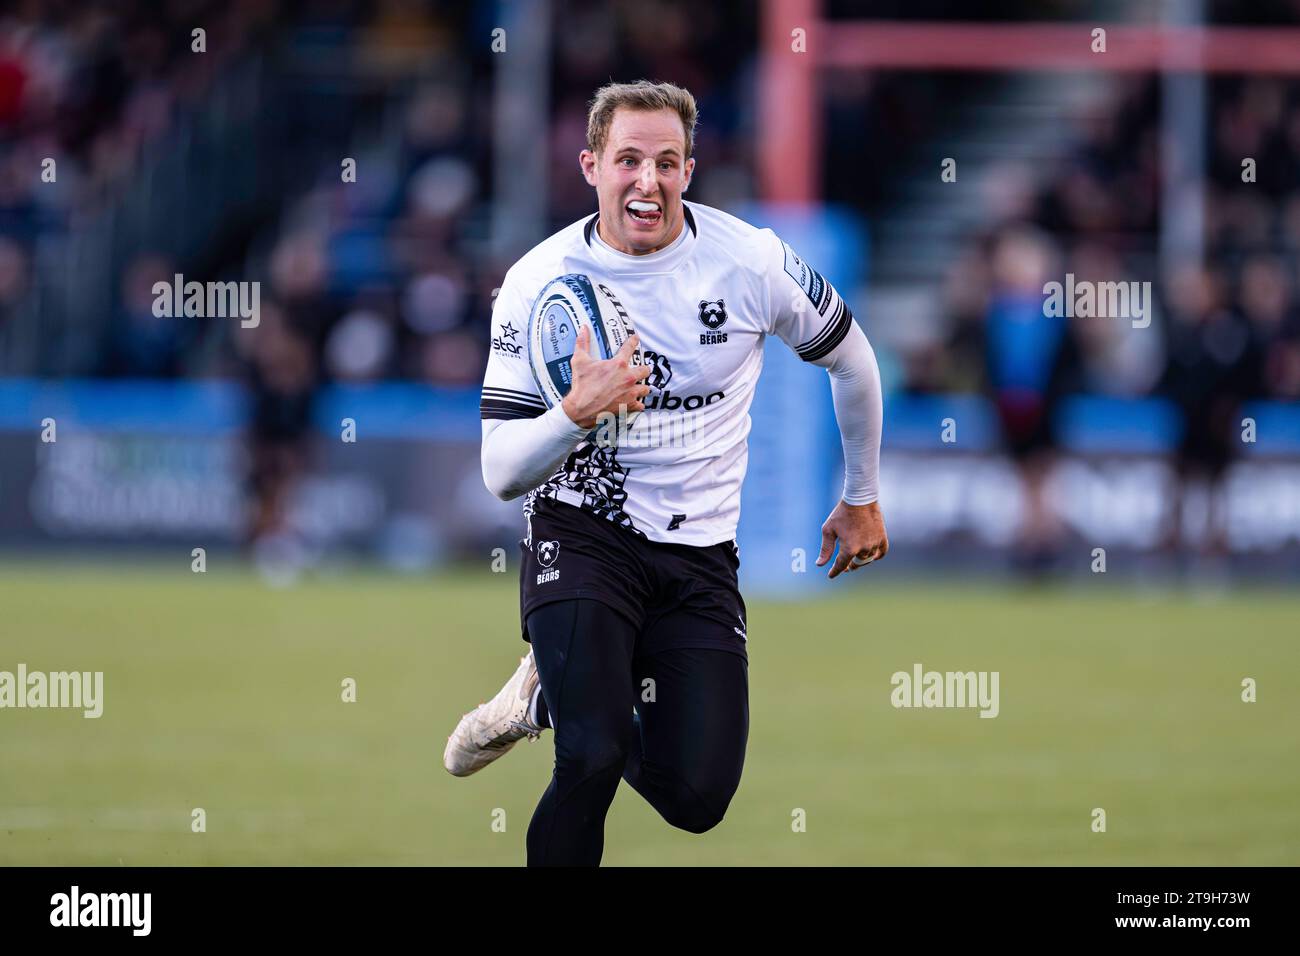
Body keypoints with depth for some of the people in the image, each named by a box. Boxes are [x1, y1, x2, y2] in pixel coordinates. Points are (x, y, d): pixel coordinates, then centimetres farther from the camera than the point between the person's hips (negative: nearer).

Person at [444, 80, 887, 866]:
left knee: (698, 798, -6)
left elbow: (851, 360, 12)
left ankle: (558, 696, 22)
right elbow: (501, 473, -11)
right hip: (582, 534, -2)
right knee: (593, 761, -24)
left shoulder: (750, 261, -8)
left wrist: (862, 497, 21)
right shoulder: (541, 281, -10)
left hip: (699, 555, 2)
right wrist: (578, 413, -31)